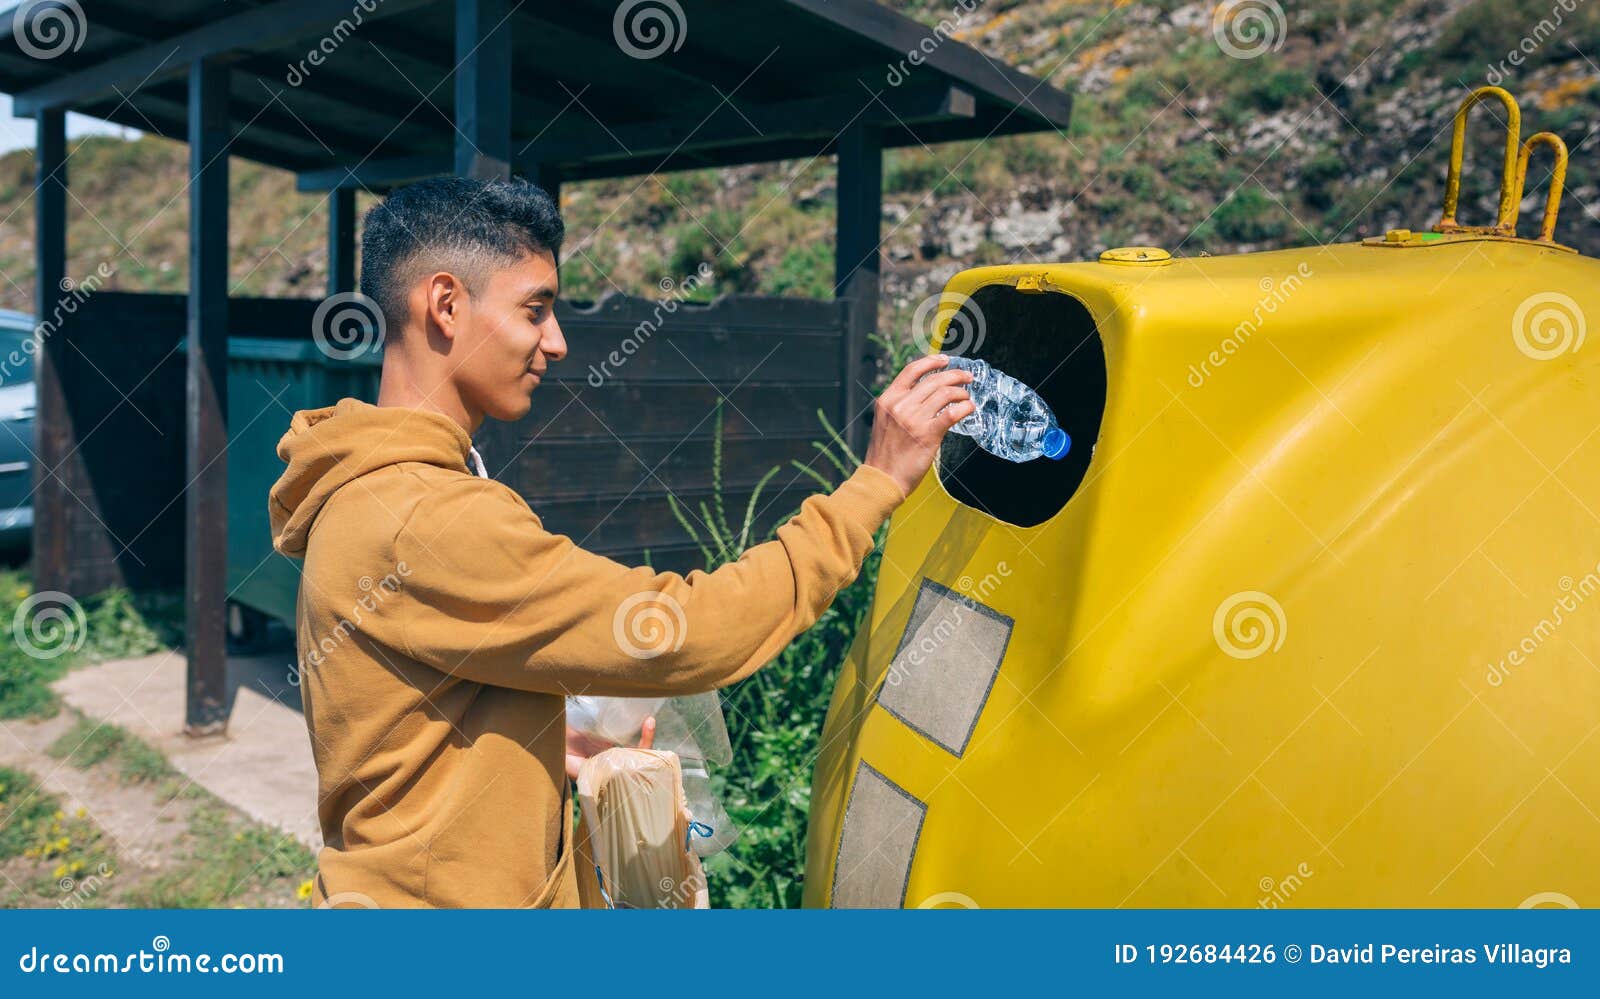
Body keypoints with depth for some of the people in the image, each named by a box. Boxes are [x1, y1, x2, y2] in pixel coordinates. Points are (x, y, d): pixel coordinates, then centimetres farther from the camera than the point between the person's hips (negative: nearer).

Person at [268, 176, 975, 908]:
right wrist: (876, 482, -20)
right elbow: (686, 634, -26)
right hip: (446, 895, -9)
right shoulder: (426, 520, -25)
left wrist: (541, 745, 2)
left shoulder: (370, 495, 7)